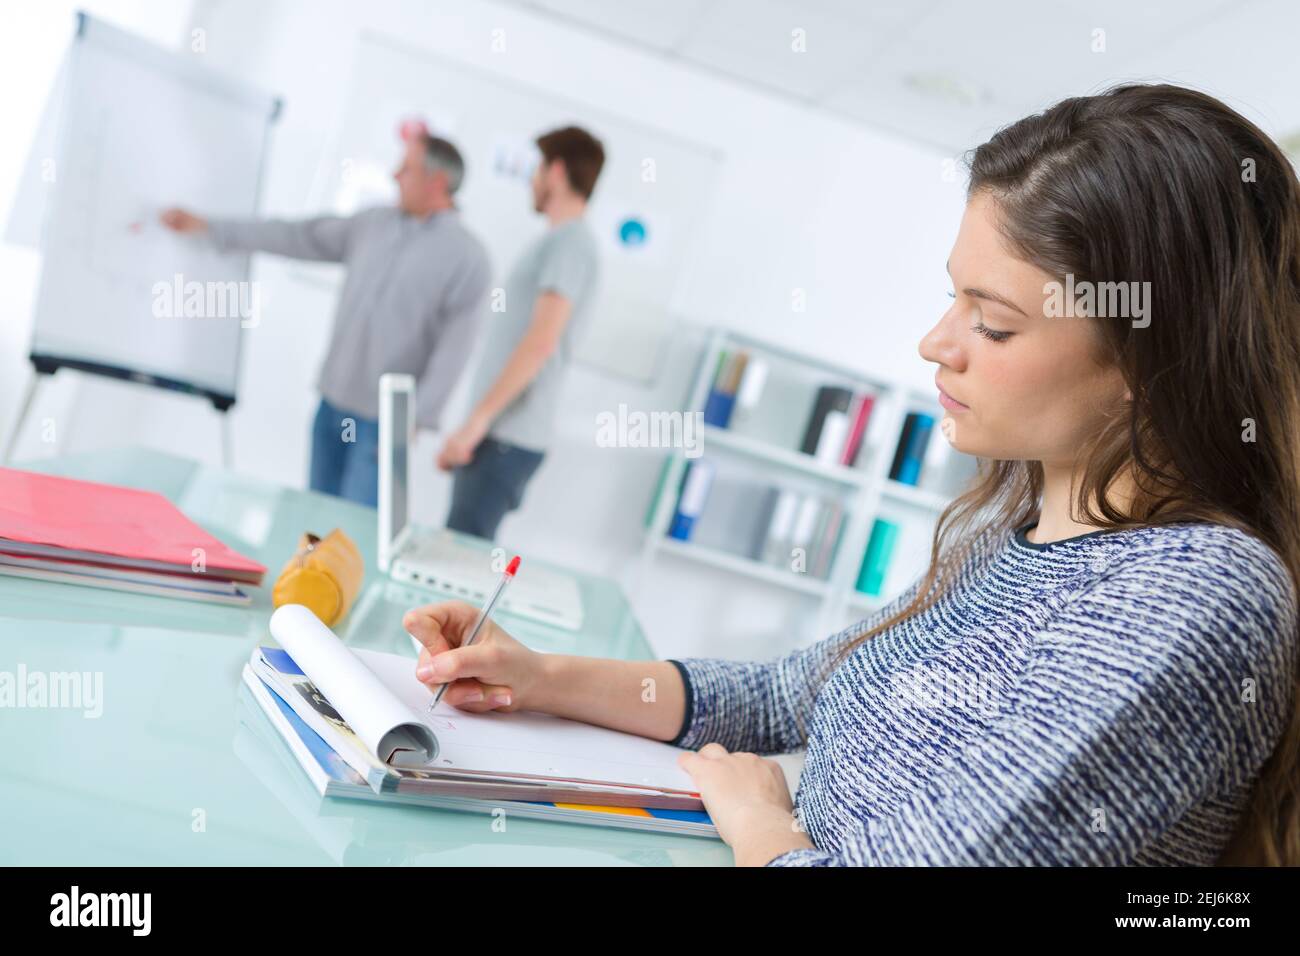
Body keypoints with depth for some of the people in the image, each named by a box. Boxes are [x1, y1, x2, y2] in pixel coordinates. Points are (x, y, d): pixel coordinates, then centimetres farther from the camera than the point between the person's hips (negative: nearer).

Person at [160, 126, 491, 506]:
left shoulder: (467, 257, -10)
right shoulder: (374, 222, 9)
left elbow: (453, 350, -14)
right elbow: (298, 238, 16)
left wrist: (414, 420, -19)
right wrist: (210, 228, 17)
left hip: (384, 420, -6)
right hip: (332, 403, 6)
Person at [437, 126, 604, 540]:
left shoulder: (569, 242, -9)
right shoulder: (558, 241, 20)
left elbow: (541, 342, -21)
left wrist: (476, 420, -22)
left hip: (508, 439, -9)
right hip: (496, 432, 9)